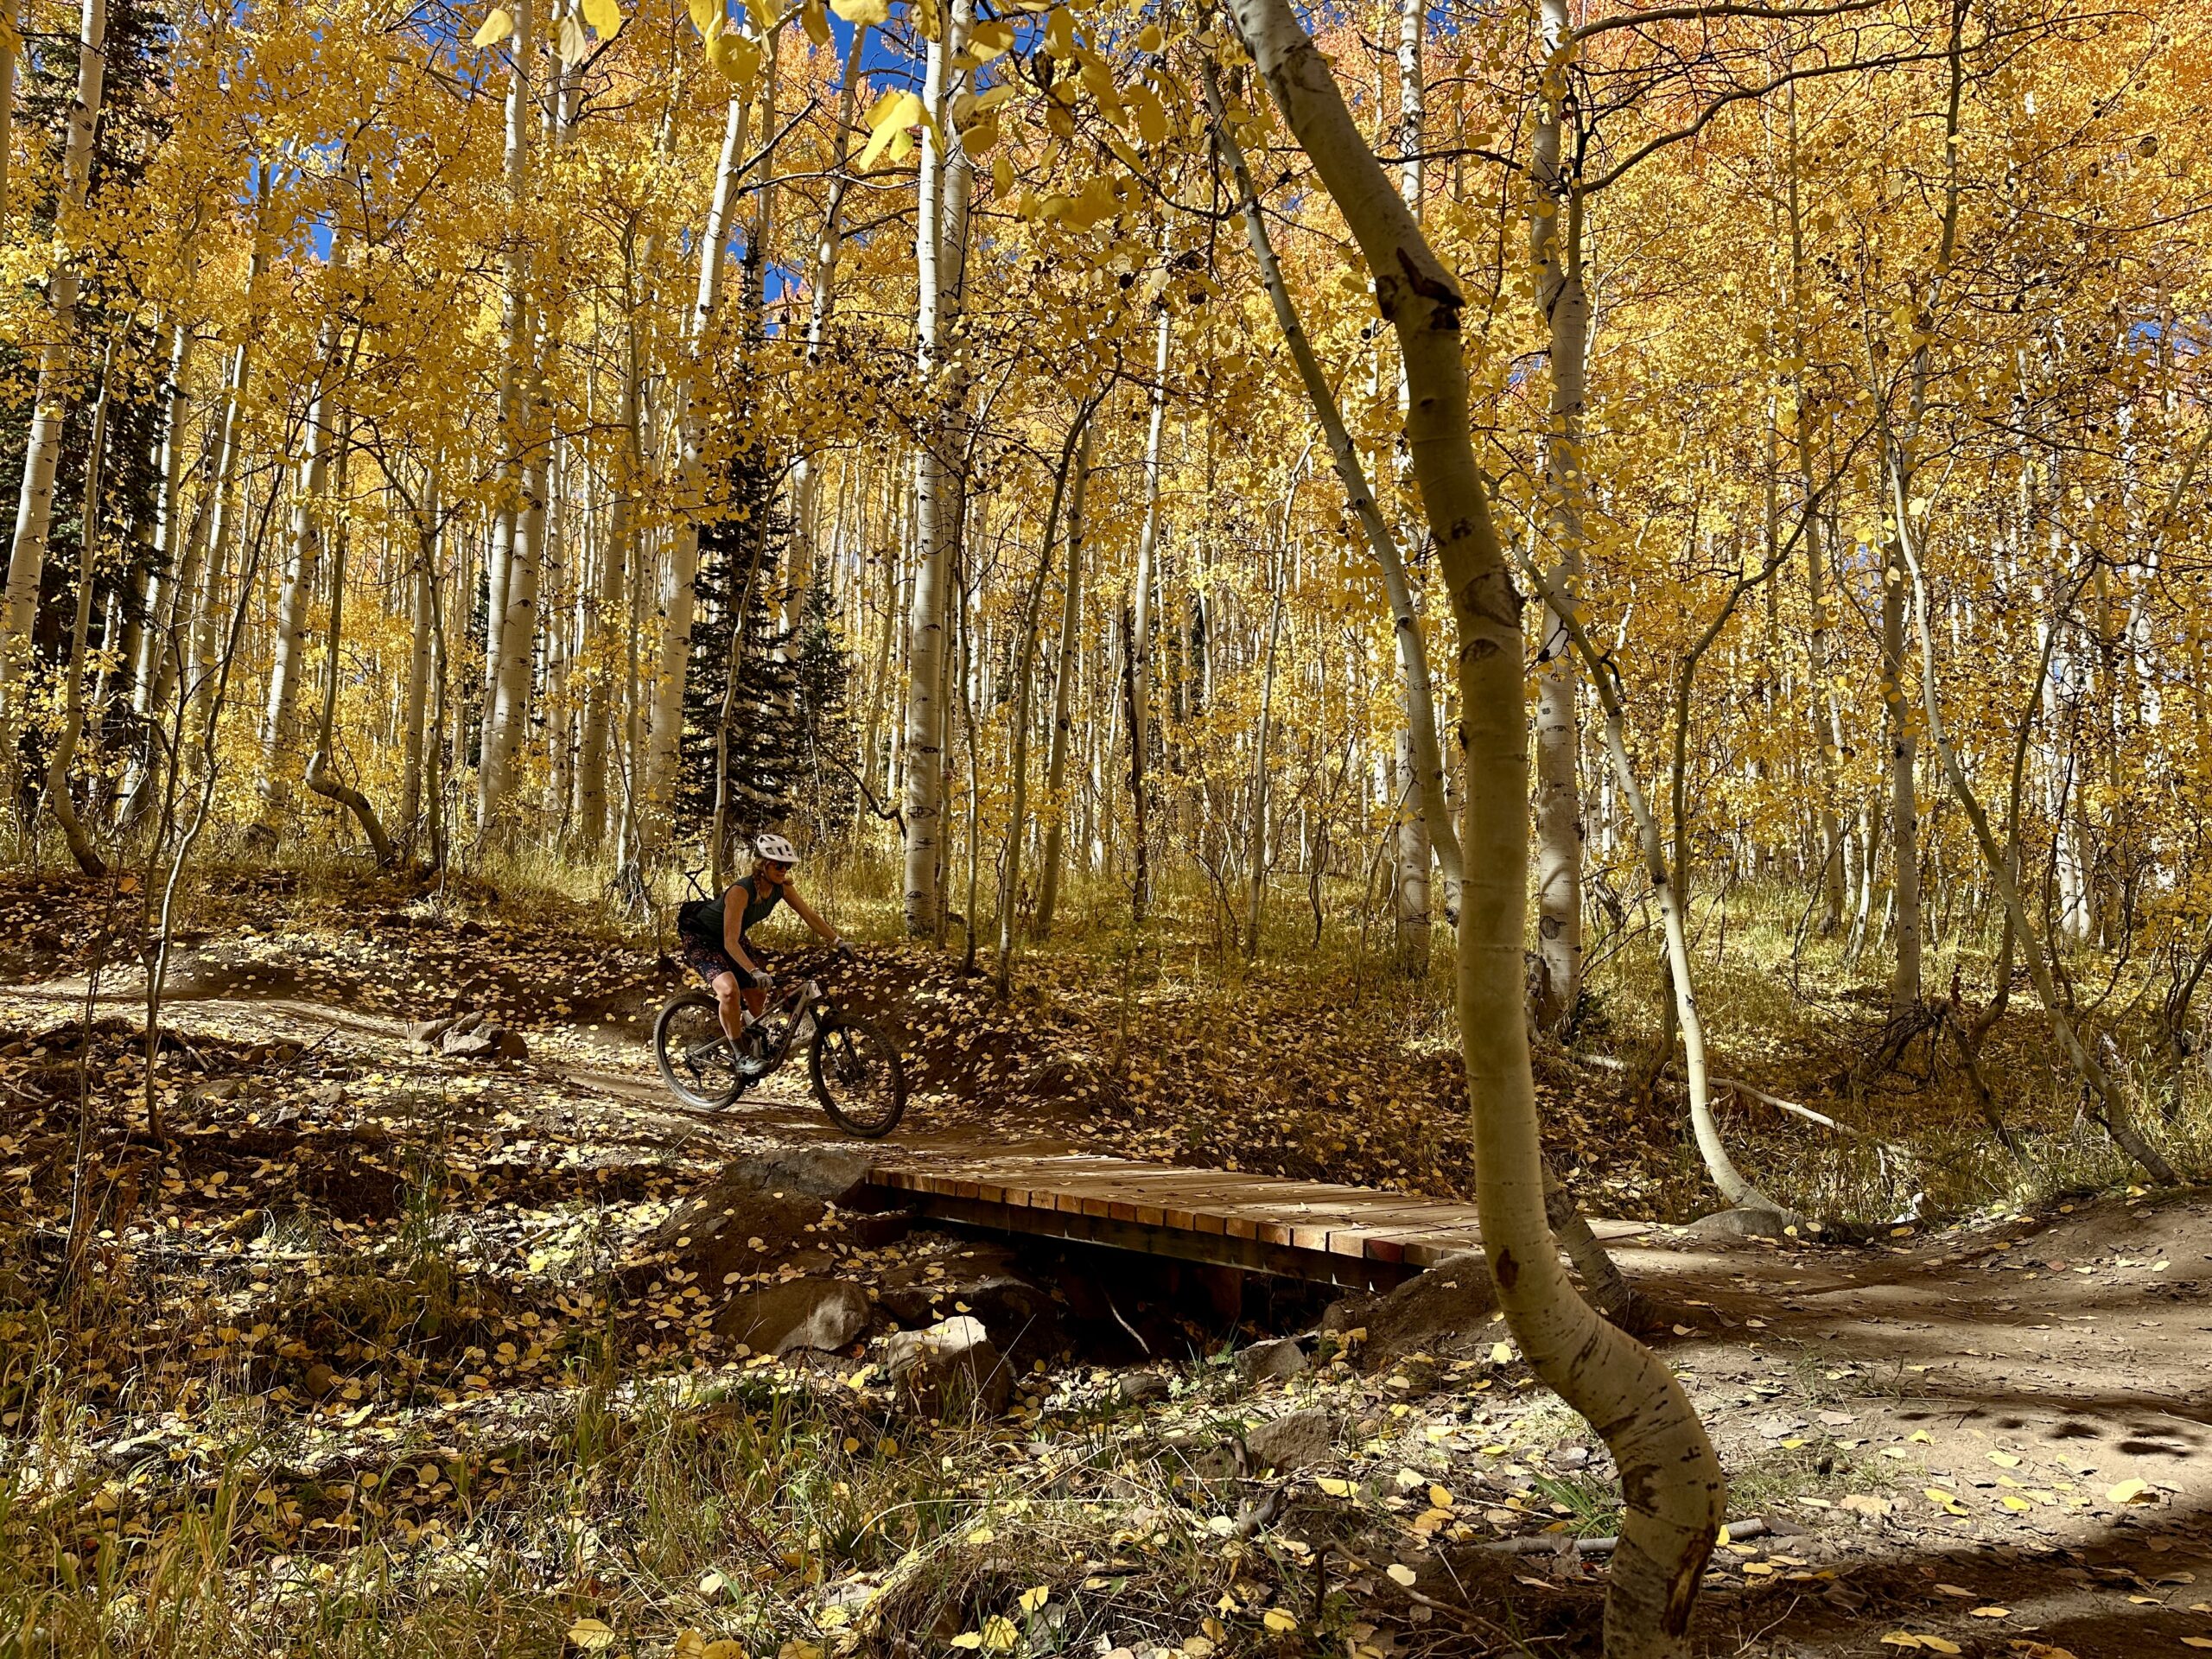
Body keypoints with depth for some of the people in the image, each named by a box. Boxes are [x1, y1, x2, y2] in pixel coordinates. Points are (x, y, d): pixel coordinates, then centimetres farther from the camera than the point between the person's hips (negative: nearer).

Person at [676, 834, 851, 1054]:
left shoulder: (782, 888, -15)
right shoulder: (741, 891, -36)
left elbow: (810, 915, -5)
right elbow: (730, 942, -39)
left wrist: (838, 941, -14)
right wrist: (755, 972, -51)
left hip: (735, 938, 8)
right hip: (699, 937, -8)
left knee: (758, 996, 3)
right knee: (730, 989, -30)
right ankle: (741, 1056, -16)